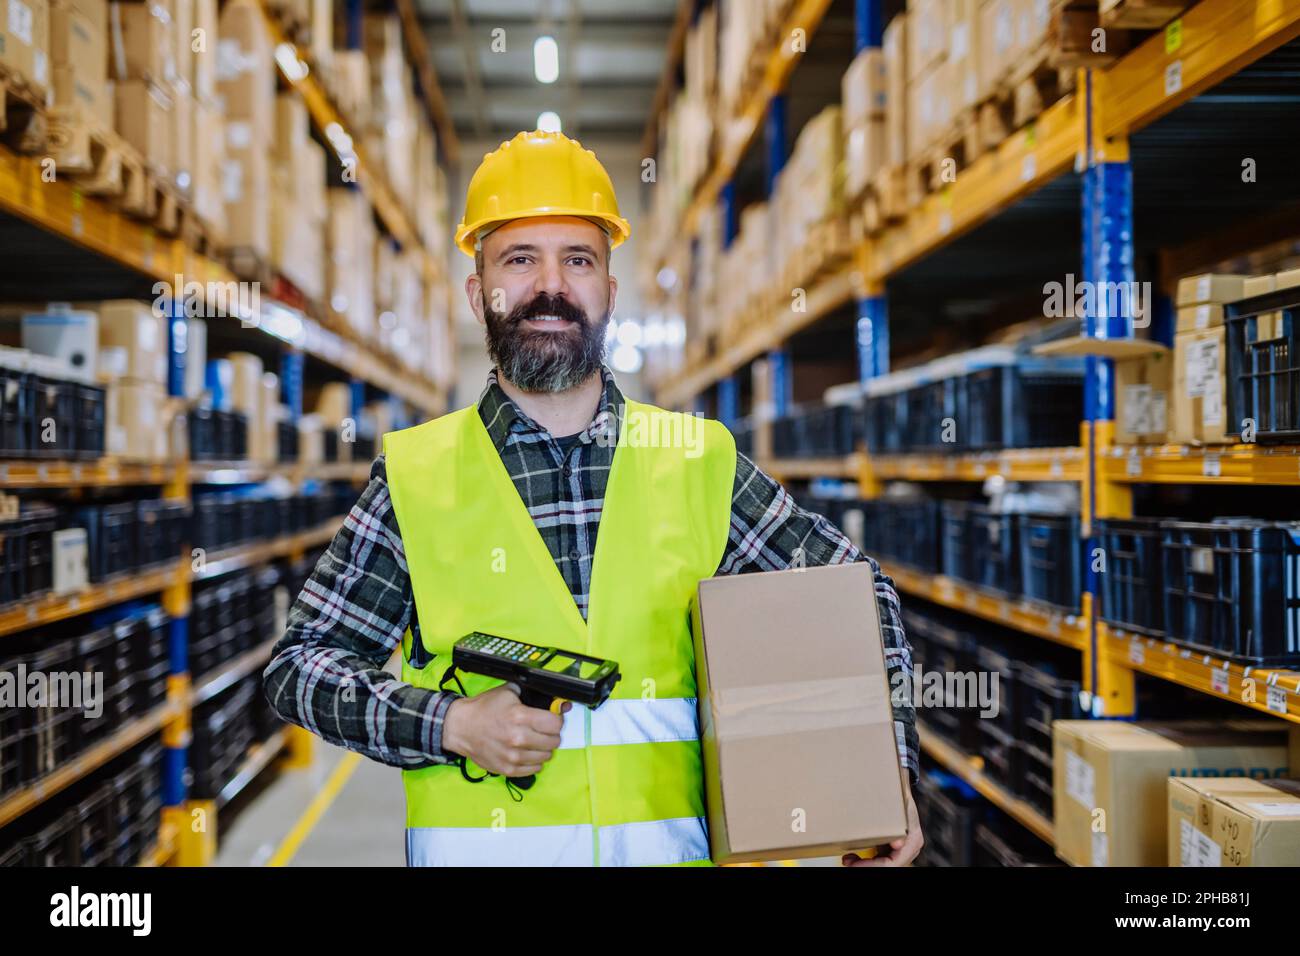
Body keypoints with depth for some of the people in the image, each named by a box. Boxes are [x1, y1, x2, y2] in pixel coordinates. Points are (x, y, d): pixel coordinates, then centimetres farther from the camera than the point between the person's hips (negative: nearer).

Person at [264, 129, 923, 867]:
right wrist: (451, 725, -10)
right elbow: (300, 666, 5)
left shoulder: (699, 461, 4)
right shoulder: (414, 477, 2)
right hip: (475, 844, 0)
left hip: (671, 844, 0)